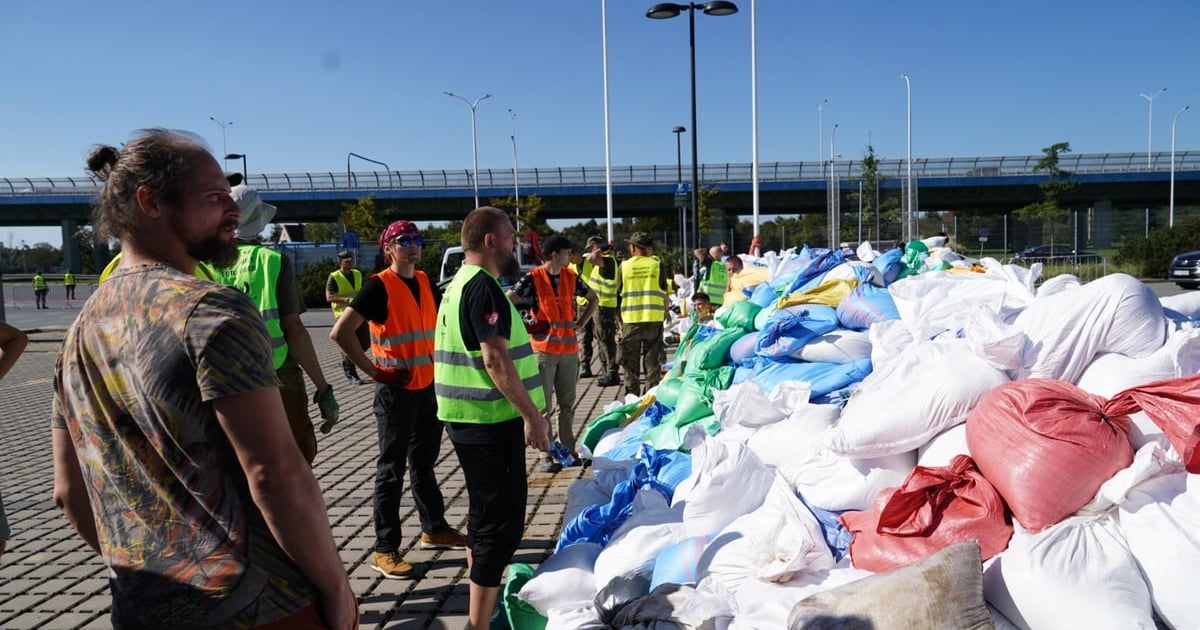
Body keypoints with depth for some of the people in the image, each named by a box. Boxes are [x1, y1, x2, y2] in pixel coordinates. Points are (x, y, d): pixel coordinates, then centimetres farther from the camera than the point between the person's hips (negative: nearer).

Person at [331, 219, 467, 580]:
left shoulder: (425, 282, 8)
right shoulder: (379, 286, -12)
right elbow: (341, 332, -20)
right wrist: (374, 372, -18)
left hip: (430, 386, 7)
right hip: (396, 390, -7)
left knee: (424, 462, 18)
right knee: (392, 469, 0)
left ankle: (434, 529, 32)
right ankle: (385, 550, 9)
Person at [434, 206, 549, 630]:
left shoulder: (461, 283, 15)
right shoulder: (483, 285, -16)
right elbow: (495, 359, -24)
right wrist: (532, 415, -21)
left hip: (471, 419, 11)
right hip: (491, 421, -11)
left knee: (485, 514, 20)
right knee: (502, 522, -4)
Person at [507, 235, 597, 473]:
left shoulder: (571, 277, 6)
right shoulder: (532, 279, -9)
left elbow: (592, 298, 20)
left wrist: (582, 322, 8)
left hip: (570, 348, 5)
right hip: (543, 348, -5)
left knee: (567, 404, 12)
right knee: (543, 406, 1)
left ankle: (568, 450, 22)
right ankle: (548, 455, 8)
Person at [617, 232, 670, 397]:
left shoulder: (624, 266, 1)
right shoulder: (657, 265, 0)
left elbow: (619, 294, 5)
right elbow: (664, 294, 3)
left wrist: (620, 322, 13)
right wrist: (664, 314, 17)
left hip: (630, 321, 0)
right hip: (654, 319, 0)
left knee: (630, 365, 10)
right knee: (653, 362, 10)